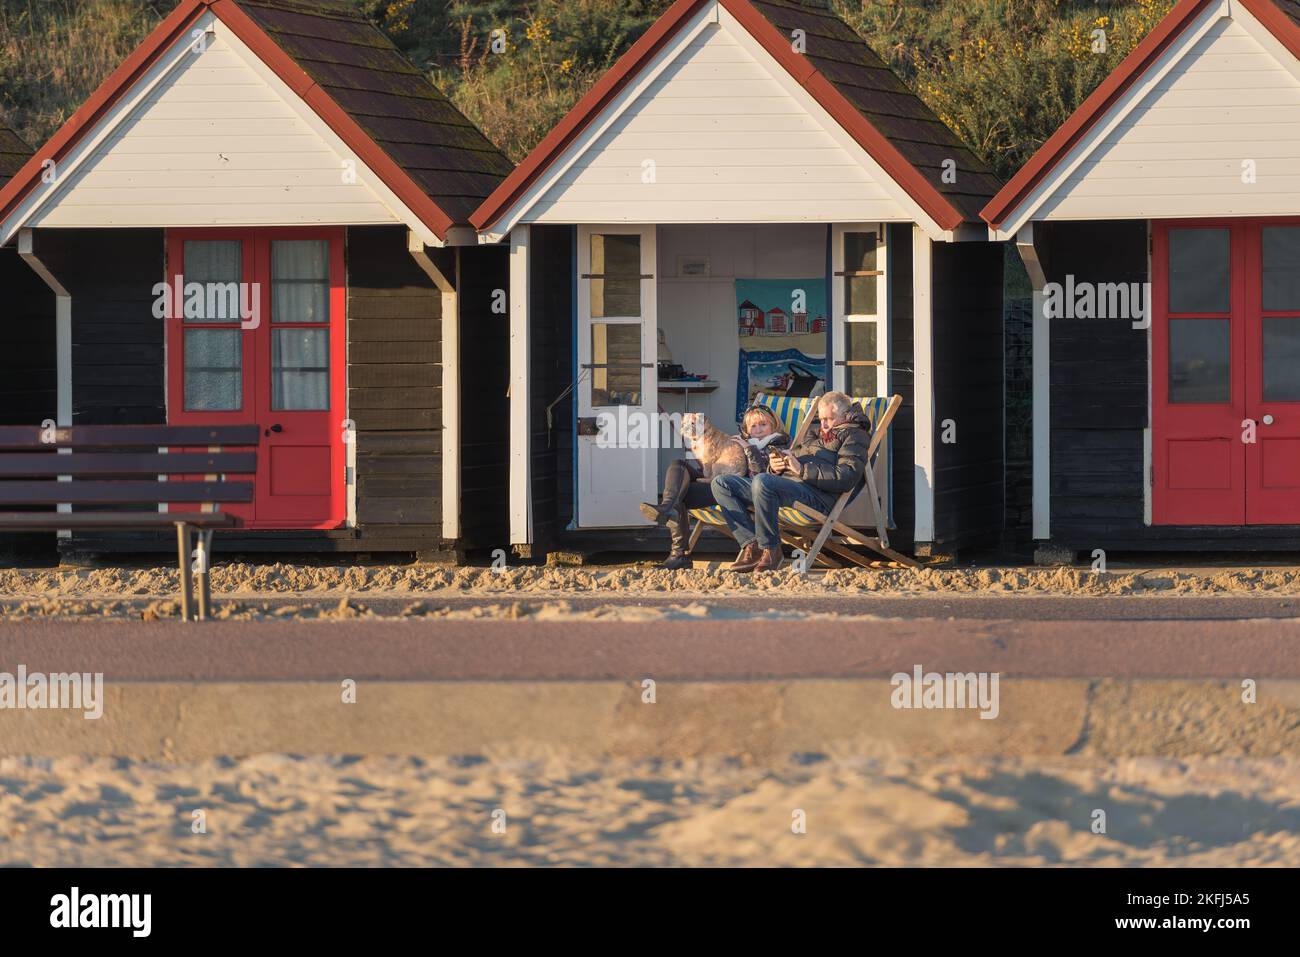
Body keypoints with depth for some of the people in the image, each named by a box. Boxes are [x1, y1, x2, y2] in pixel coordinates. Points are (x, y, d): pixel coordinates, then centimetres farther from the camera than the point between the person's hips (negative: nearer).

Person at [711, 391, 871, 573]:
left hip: (815, 493, -9)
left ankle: (771, 551, -25)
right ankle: (752, 546, -16)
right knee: (721, 484, -3)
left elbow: (846, 478, -10)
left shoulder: (854, 436, 7)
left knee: (761, 482, -37)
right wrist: (775, 467, 8)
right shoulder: (815, 432, 33)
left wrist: (802, 469, -13)